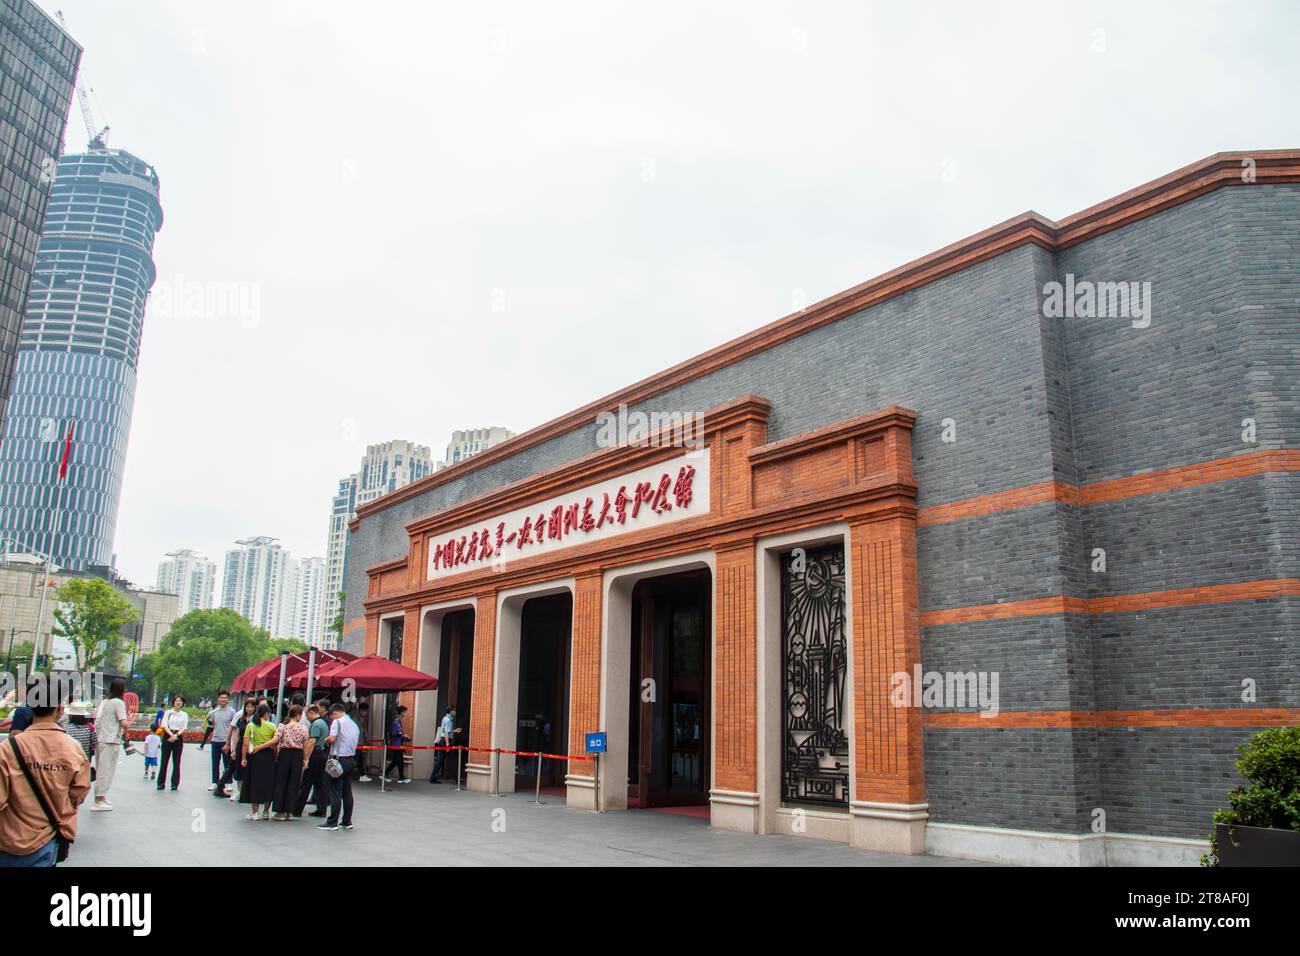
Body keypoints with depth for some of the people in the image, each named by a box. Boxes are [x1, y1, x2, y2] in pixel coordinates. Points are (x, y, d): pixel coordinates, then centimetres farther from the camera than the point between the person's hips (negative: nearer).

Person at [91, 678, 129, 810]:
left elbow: (97, 720, 16)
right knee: (106, 771, -2)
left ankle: (101, 797, 27)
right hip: (111, 741, -7)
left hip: (99, 739, 7)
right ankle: (98, 801, -1)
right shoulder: (119, 702, -10)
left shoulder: (104, 701, 13)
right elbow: (123, 723, -17)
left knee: (101, 770, 17)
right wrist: (124, 736, -4)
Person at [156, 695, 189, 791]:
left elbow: (184, 728, 1)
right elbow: (164, 725, -3)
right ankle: (161, 783, 8)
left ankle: (175, 784, 5)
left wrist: (176, 735, -15)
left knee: (176, 762, 1)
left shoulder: (184, 715, 10)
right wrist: (171, 735, -17)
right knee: (164, 760, 0)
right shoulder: (168, 713, 7)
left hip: (178, 738, 1)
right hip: (167, 736, -1)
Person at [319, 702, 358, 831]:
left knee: (335, 792, -4)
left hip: (338, 759, -7)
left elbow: (332, 738, -18)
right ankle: (347, 822, 13)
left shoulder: (337, 721, -7)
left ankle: (332, 822, -2)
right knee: (347, 792, 10)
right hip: (351, 759, 7)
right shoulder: (355, 724, 17)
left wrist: (326, 740, 2)